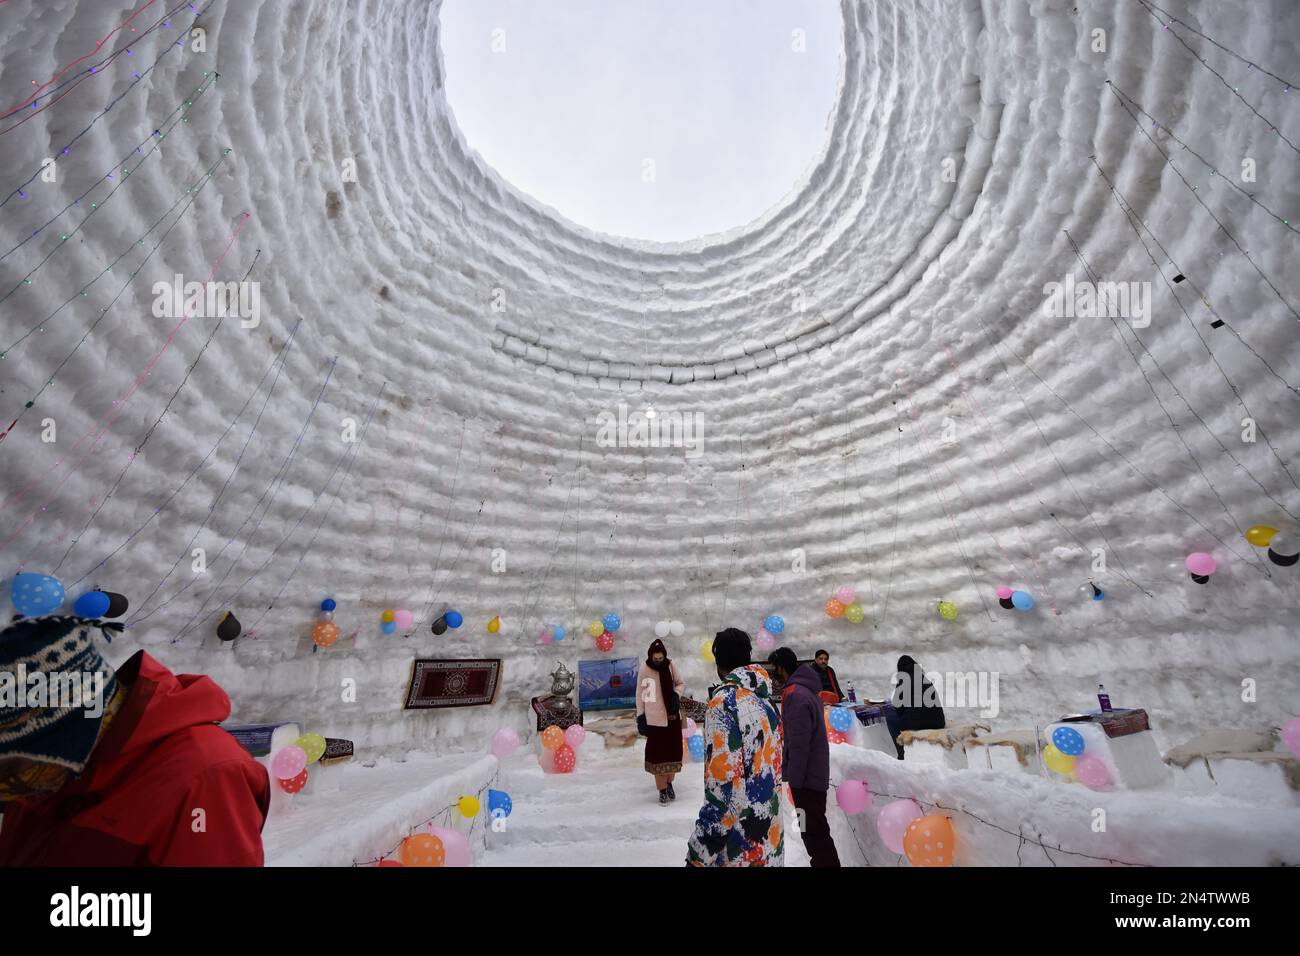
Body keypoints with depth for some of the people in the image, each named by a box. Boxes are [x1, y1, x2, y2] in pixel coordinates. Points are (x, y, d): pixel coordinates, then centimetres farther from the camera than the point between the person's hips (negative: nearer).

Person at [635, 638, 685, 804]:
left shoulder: (670, 665, -7)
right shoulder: (644, 668, -12)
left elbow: (680, 683, 8)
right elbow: (640, 694, -4)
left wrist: (676, 695, -11)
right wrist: (640, 716, -3)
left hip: (672, 716, 3)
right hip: (654, 719, -2)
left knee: (673, 751, 10)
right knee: (657, 754, 1)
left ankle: (669, 784, 30)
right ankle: (662, 790, 15)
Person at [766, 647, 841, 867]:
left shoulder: (795, 695, -22)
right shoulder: (808, 690, 10)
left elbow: (799, 744, -24)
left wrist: (794, 780, -18)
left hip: (807, 777, -10)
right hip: (815, 774, 10)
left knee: (814, 832, -2)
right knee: (815, 828, 20)